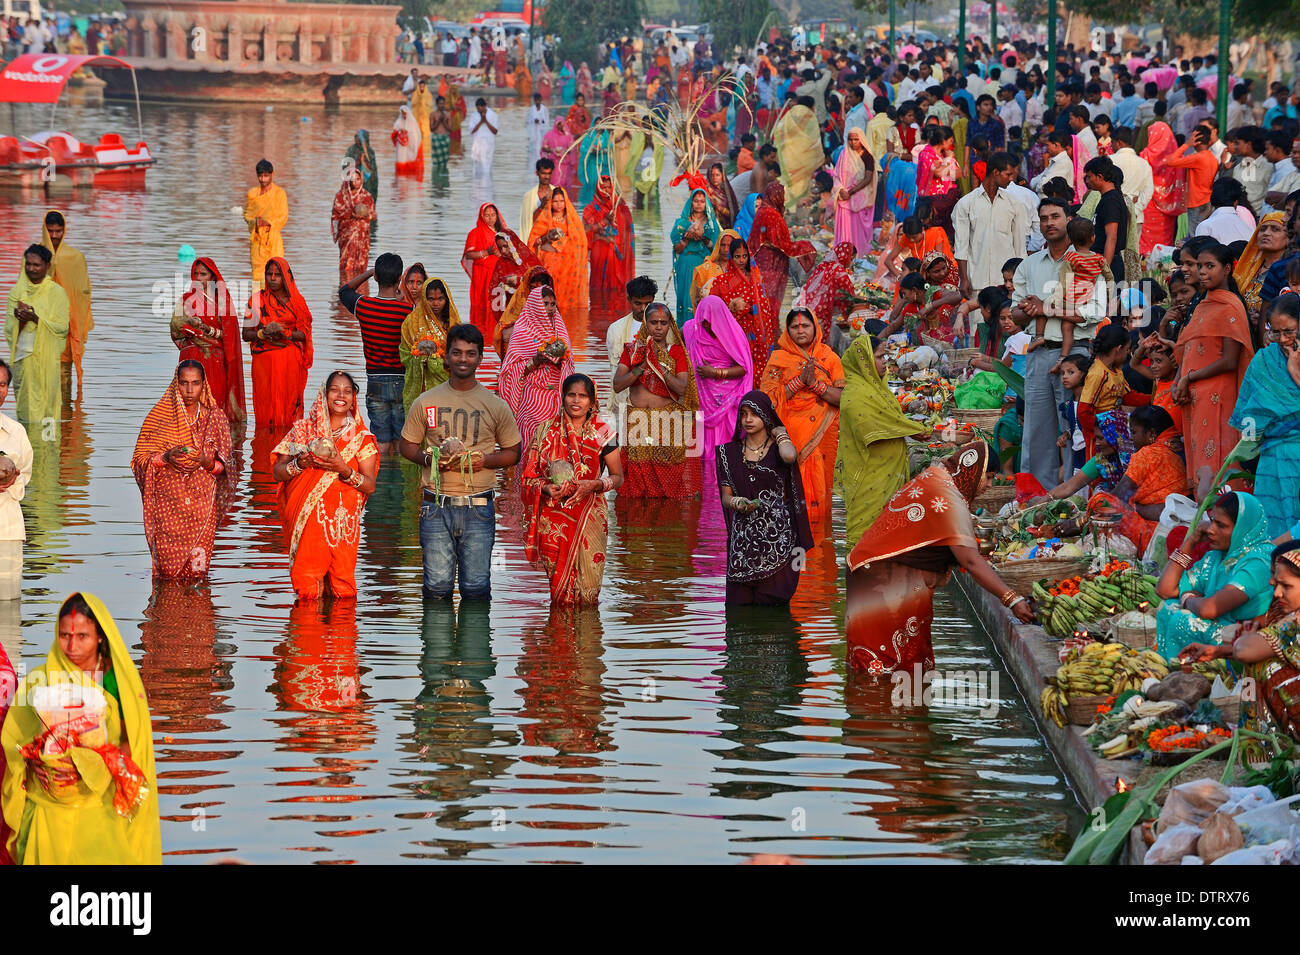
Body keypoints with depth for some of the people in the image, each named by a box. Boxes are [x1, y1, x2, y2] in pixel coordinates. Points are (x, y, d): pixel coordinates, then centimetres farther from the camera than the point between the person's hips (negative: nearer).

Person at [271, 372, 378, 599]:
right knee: (307, 589, -5)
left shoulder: (362, 439, 6)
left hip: (343, 521, 0)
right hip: (307, 519, 0)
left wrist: (344, 470, -14)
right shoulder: (302, 430, 8)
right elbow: (278, 473, 9)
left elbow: (370, 486, 2)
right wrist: (300, 464, -10)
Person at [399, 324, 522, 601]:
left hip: (478, 508, 0)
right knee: (437, 586, 1)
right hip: (436, 507, 0)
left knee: (477, 588, 0)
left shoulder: (495, 406, 6)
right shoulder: (426, 403, 6)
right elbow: (406, 445, 15)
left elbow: (513, 453, 12)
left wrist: (484, 459, -8)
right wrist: (429, 458, -7)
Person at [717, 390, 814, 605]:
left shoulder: (777, 449, 2)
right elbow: (726, 496, 10)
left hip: (777, 538, -2)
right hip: (742, 537, 2)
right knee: (740, 604, -2)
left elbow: (789, 456, -24)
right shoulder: (729, 452, 11)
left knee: (772, 602, -6)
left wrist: (780, 435, -3)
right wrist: (737, 503, -14)